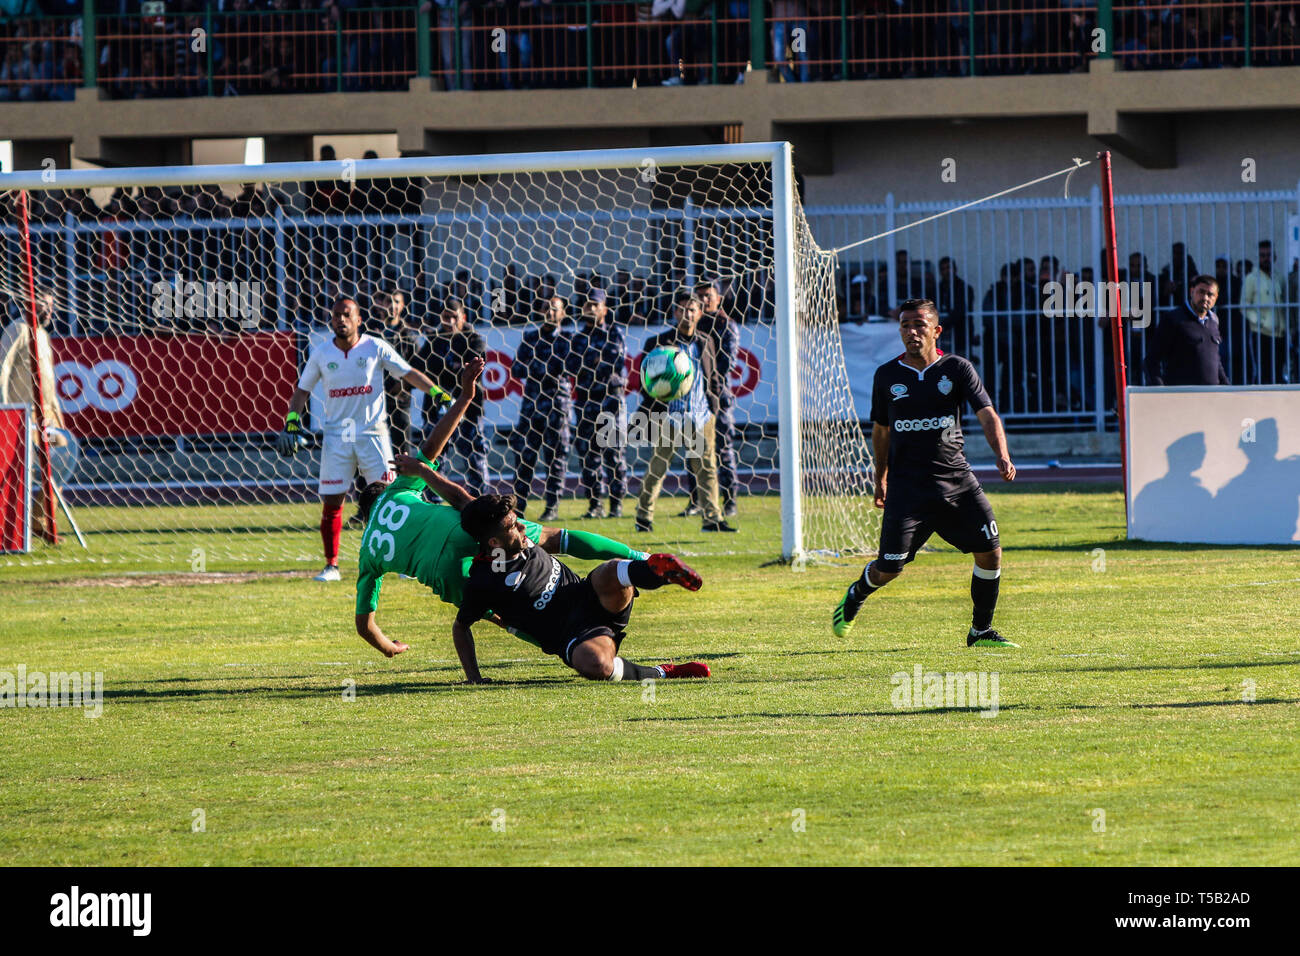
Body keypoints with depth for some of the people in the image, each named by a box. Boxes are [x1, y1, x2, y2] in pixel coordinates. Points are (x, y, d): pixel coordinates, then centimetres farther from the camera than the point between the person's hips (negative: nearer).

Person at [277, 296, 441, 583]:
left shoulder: (375, 348, -2)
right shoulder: (320, 354, 4)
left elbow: (409, 374, -1)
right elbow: (302, 390, 14)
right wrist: (291, 423, 1)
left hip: (372, 433, -2)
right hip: (336, 437, 2)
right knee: (331, 502, 0)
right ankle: (331, 565, 10)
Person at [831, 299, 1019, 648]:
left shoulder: (957, 369, 0)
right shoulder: (887, 376, 4)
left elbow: (987, 415, -8)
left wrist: (1002, 457, -24)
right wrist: (880, 479, 18)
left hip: (957, 480, 1)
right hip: (906, 485, -1)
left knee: (990, 553, -6)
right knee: (889, 568, -5)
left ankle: (980, 631, 13)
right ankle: (855, 597, 29)